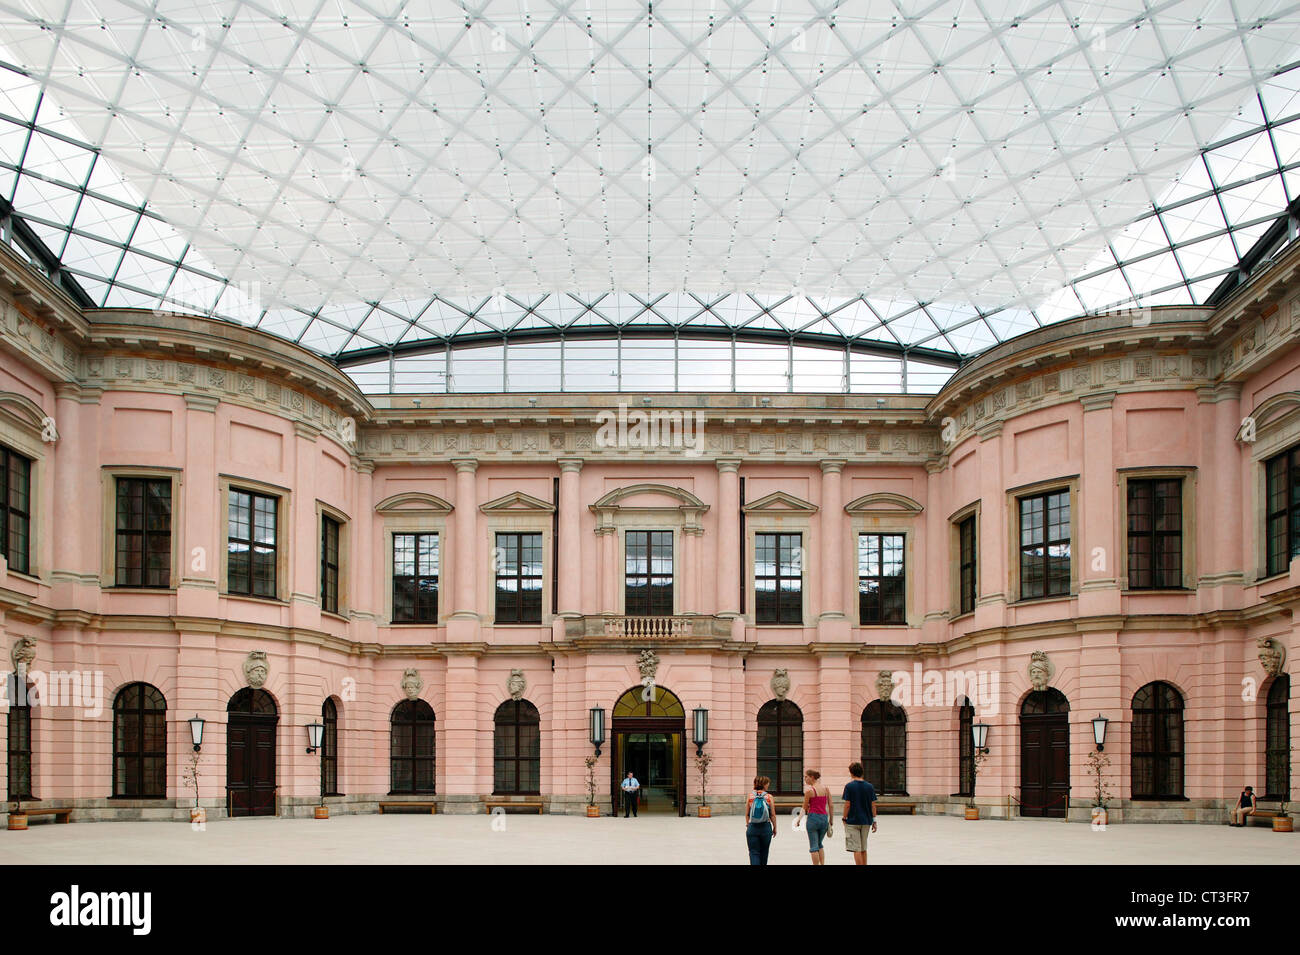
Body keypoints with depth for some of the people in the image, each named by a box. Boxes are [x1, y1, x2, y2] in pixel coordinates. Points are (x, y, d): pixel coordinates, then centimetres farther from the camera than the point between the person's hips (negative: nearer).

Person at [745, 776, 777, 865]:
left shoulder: (750, 796, -2)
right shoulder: (769, 797, -5)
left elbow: (747, 814, 1)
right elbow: (773, 815, -3)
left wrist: (747, 825, 15)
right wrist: (774, 827, 8)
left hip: (752, 827, 0)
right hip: (766, 827, 0)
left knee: (754, 852, 0)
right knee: (764, 852, 17)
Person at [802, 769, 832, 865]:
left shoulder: (809, 790, -10)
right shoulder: (826, 789, 5)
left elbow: (805, 807, -5)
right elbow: (830, 805, 6)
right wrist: (831, 821, 12)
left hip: (813, 818, -5)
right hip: (824, 818, 5)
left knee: (814, 846, 3)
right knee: (819, 844, 22)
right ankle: (822, 864, 13)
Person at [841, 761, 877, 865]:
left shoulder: (849, 786, -8)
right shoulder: (870, 786, 3)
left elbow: (847, 804, -10)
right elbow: (873, 805, 4)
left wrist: (844, 819, -1)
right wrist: (874, 820, 10)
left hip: (852, 821, -4)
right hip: (866, 821, 4)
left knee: (856, 849, -3)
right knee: (863, 849, 16)